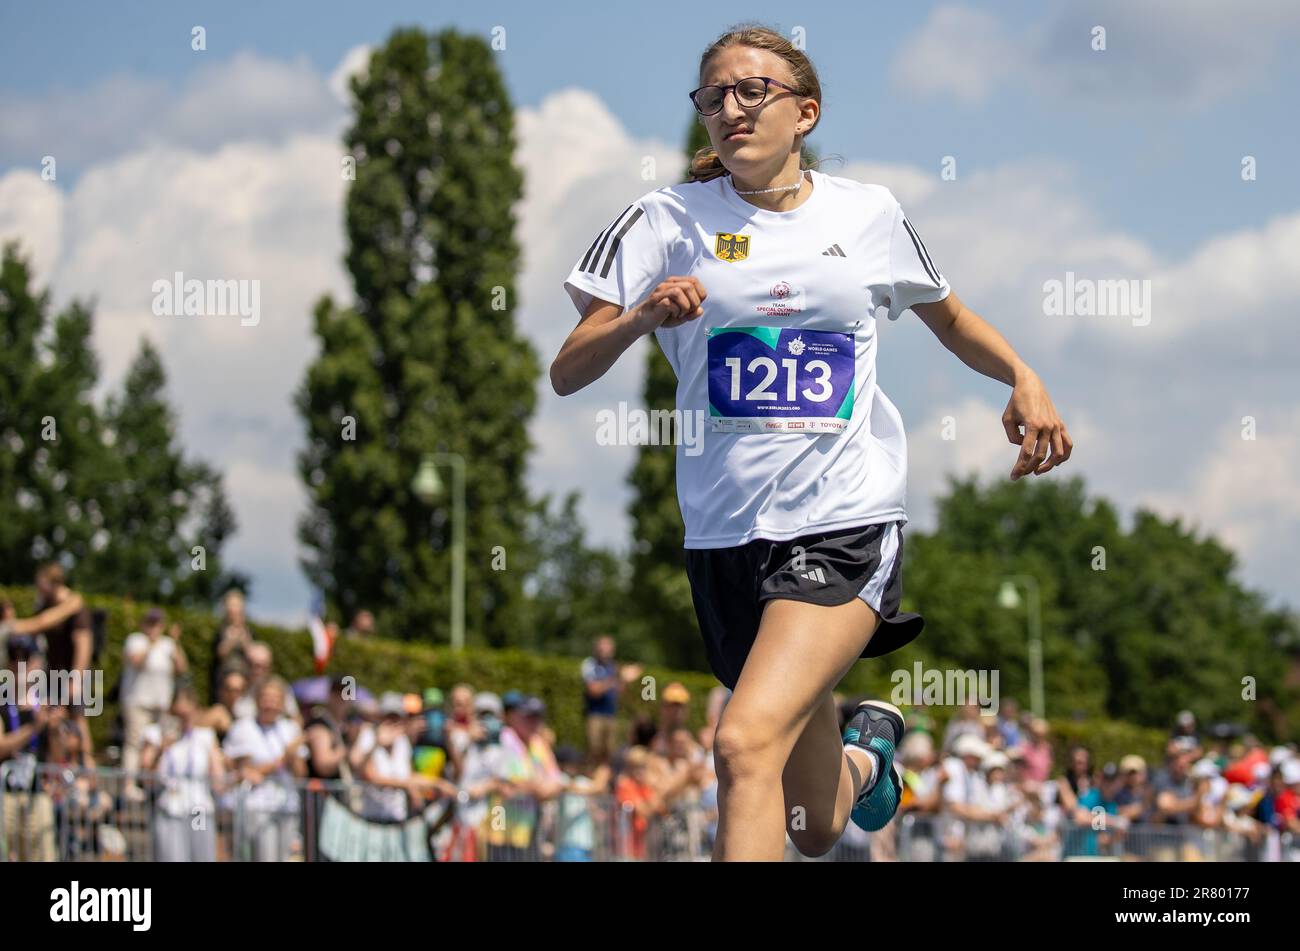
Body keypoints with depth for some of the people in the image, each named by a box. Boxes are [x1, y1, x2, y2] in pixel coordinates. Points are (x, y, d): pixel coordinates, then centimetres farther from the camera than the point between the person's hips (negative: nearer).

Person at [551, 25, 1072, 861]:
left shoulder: (869, 214, 6)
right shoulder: (669, 220, 3)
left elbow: (949, 319, 24)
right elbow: (566, 373, -1)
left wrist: (1023, 377, 5)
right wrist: (641, 316, -21)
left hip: (847, 522, -2)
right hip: (726, 533, 2)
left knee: (747, 743, -27)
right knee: (817, 831, 13)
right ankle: (870, 748, 50)